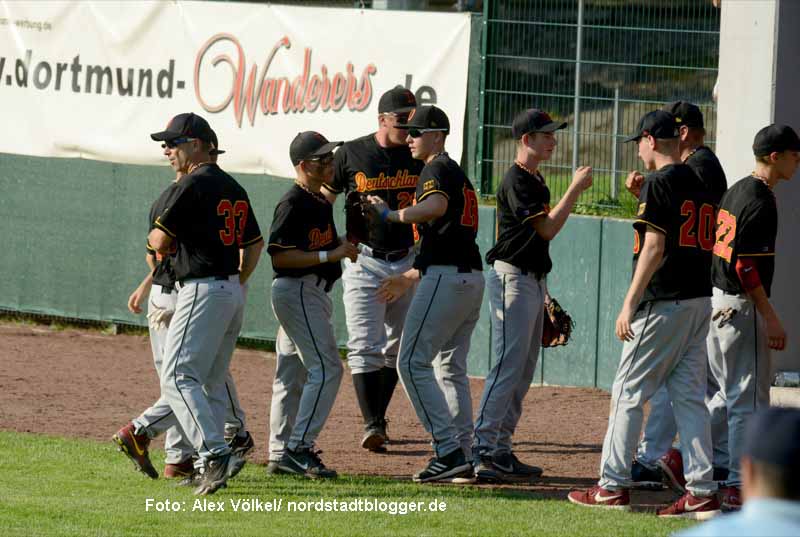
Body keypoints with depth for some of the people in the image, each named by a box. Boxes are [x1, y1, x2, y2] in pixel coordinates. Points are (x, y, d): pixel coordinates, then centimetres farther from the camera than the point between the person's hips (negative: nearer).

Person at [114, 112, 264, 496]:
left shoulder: (194, 185, -12)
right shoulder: (233, 188, 15)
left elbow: (160, 242, -11)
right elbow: (255, 241, 23)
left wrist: (155, 238, 10)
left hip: (202, 289, -9)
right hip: (233, 293, 9)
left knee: (177, 376, -12)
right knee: (211, 382, 14)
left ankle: (216, 454, -26)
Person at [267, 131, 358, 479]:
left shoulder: (321, 200, 14)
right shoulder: (293, 204, -16)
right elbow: (279, 256, -21)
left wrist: (345, 246, 6)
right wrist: (330, 255, -22)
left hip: (313, 292, 10)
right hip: (298, 290, -10)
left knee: (293, 374, 12)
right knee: (326, 367, -14)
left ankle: (281, 454, 17)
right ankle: (299, 448, -16)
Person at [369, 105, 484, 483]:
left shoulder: (437, 169, -6)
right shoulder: (458, 174, 24)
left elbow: (437, 207, -29)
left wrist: (391, 215, -19)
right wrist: (410, 278, 31)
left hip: (445, 278, -10)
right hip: (471, 277, 10)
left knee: (413, 362, -8)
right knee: (451, 368, 15)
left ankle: (448, 450, -16)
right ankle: (463, 458, 12)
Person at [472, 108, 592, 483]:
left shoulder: (537, 181, 16)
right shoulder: (516, 182, -14)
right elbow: (548, 229, -21)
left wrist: (543, 290, 19)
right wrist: (575, 189, -17)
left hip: (533, 280, 10)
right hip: (512, 279, -10)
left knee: (523, 371, 10)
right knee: (508, 366, -14)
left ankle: (501, 451, 13)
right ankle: (482, 450, -17)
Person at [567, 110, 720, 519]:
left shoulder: (658, 183, -10)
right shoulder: (699, 185, 14)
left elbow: (654, 247, -17)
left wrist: (629, 304, -16)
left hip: (663, 302, -8)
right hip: (700, 301, 8)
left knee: (628, 392, 0)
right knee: (689, 395, 7)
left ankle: (613, 485, 2)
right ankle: (702, 492, 1)